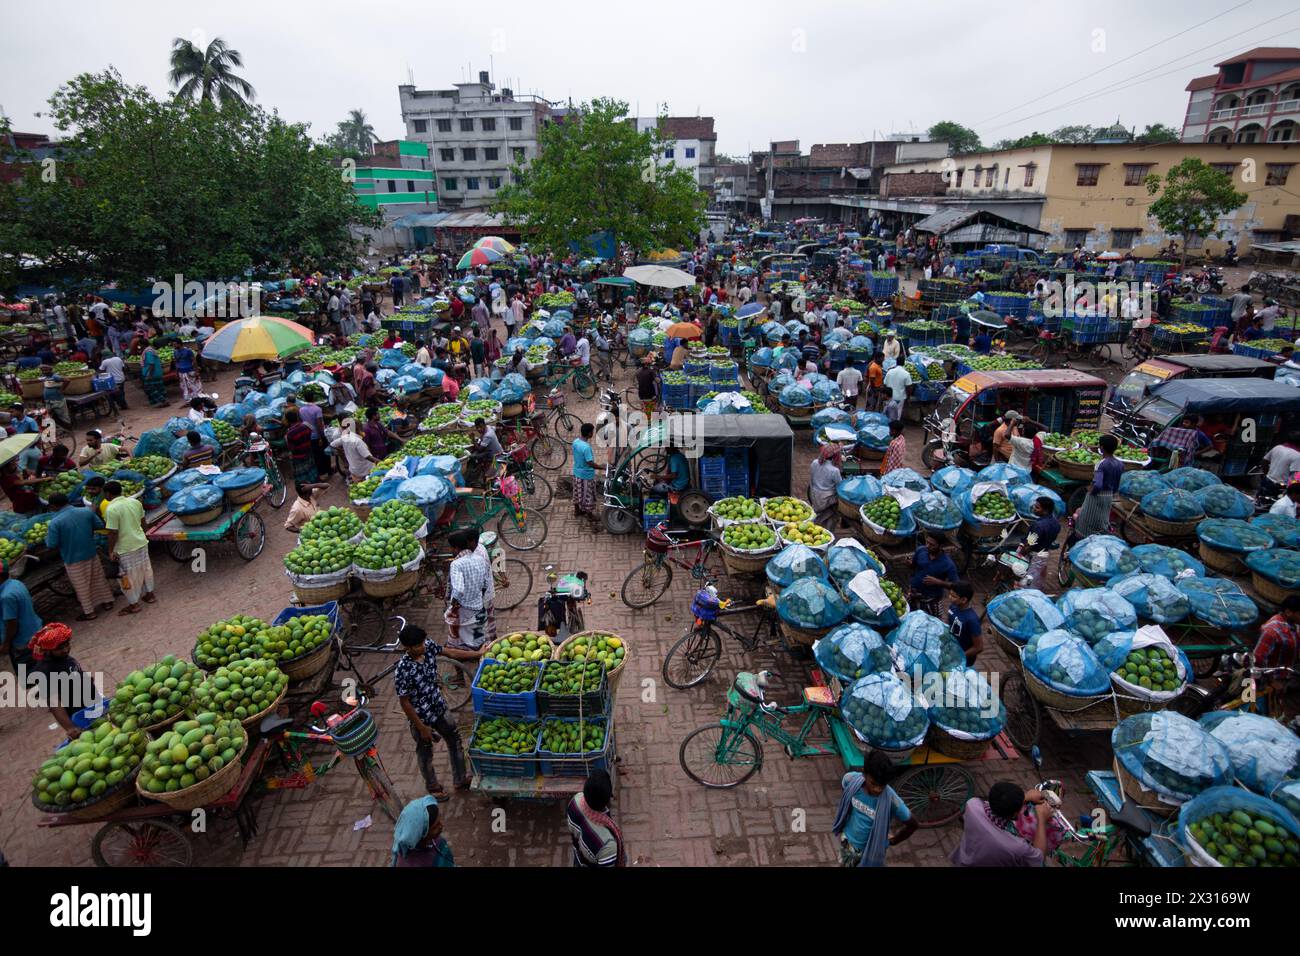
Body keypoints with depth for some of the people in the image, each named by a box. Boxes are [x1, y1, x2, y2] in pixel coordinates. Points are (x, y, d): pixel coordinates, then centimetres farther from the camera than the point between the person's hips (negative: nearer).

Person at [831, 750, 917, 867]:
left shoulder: (892, 800, -34)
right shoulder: (851, 779, -26)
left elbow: (912, 824, -15)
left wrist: (893, 841, -3)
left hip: (871, 850, -3)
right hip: (848, 841, 3)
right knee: (845, 865, 26)